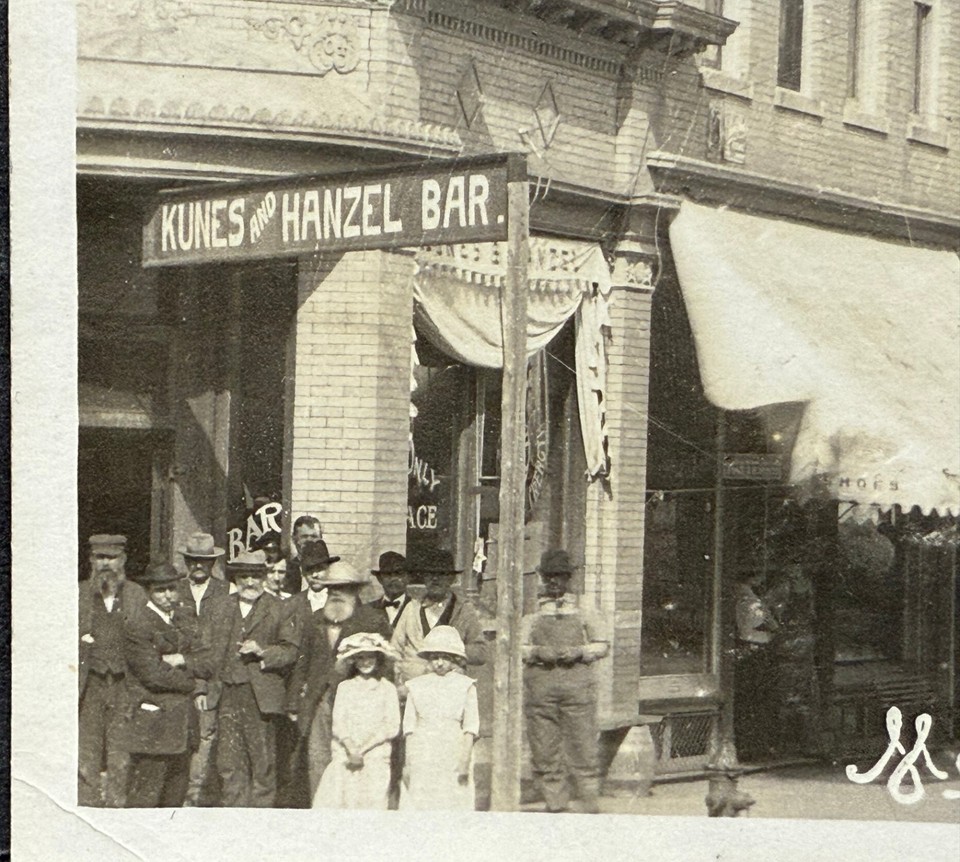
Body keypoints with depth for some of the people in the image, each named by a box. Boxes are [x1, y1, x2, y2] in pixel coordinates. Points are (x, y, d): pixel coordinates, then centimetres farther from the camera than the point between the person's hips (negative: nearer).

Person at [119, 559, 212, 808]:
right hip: (151, 720, -7)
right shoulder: (137, 626, -11)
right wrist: (194, 683, -5)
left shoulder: (184, 618, 13)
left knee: (176, 794, 11)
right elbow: (154, 676, -16)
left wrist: (182, 661, -12)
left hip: (183, 720, 7)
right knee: (145, 796, -7)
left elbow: (206, 663, 8)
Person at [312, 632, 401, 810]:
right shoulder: (345, 687, 12)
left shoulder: (387, 688, 7)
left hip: (375, 754, -1)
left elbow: (392, 727, 1)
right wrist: (351, 750, -12)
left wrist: (363, 749, -8)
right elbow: (338, 724, 5)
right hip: (344, 754, 1)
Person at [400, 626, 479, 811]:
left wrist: (465, 760, -7)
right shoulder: (417, 685, 12)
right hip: (422, 759, 1)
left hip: (453, 757, -1)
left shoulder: (465, 686, 7)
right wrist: (408, 762, 3)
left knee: (454, 806, -7)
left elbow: (470, 728, 3)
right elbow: (409, 726, 10)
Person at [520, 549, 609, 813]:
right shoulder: (532, 619, 19)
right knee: (544, 750, -2)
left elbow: (602, 644, 9)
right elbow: (519, 648, 8)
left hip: (577, 682, -1)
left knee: (583, 747, -7)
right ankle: (554, 804, 5)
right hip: (540, 684, 1)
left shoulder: (583, 616, 17)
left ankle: (590, 806, -4)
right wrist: (537, 652, -13)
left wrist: (579, 651, -8)